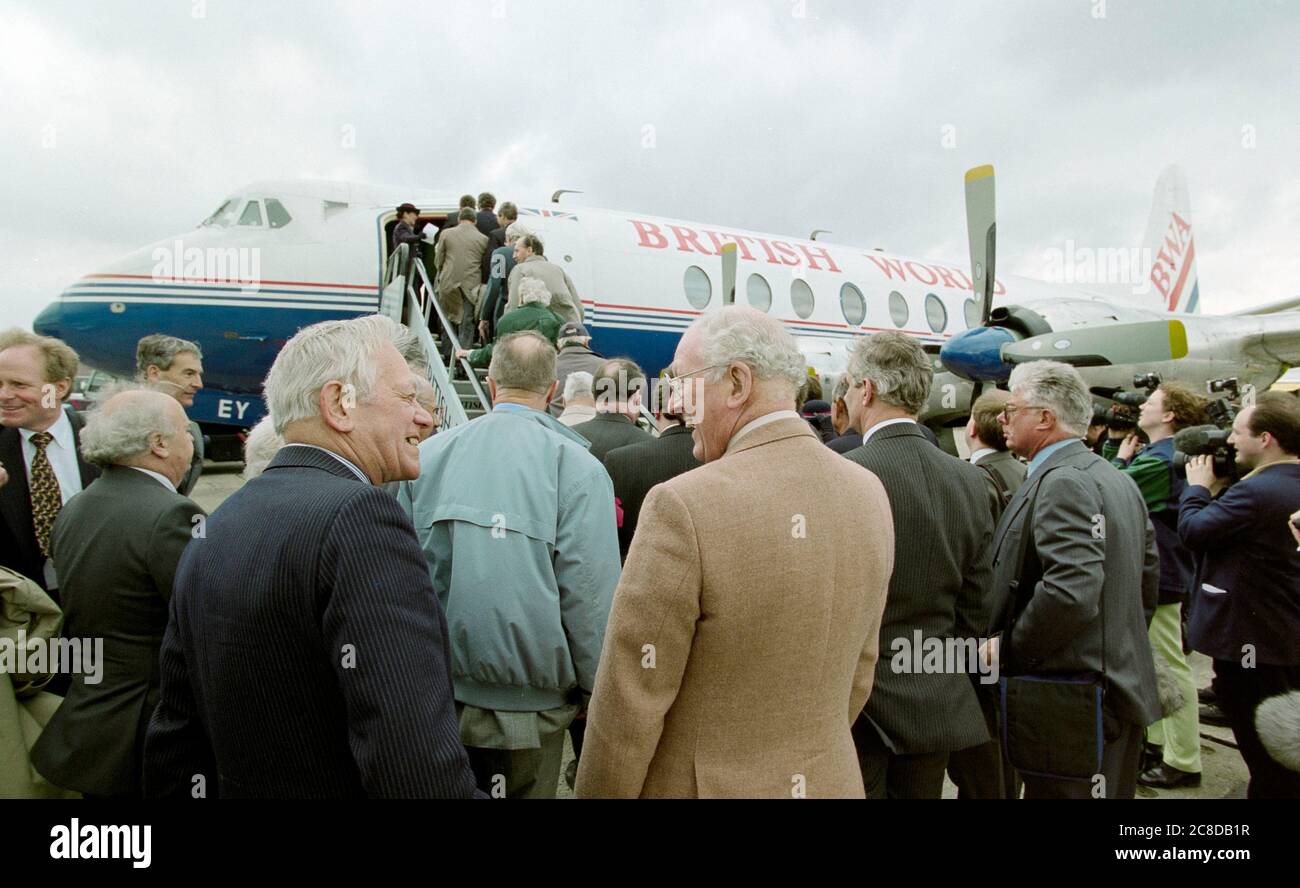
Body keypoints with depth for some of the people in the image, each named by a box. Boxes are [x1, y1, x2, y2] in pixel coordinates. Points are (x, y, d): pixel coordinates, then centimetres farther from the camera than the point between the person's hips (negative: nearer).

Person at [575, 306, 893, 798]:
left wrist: (598, 792, -3)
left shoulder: (682, 506, -24)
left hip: (701, 786, -5)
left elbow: (630, 704, -18)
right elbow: (859, 671, 6)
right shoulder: (869, 493, -4)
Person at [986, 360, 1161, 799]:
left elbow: (1070, 592, -29)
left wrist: (1006, 649, -17)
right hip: (1123, 689, 10)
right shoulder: (1117, 480, 12)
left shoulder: (1062, 483, -19)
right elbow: (1147, 583, 16)